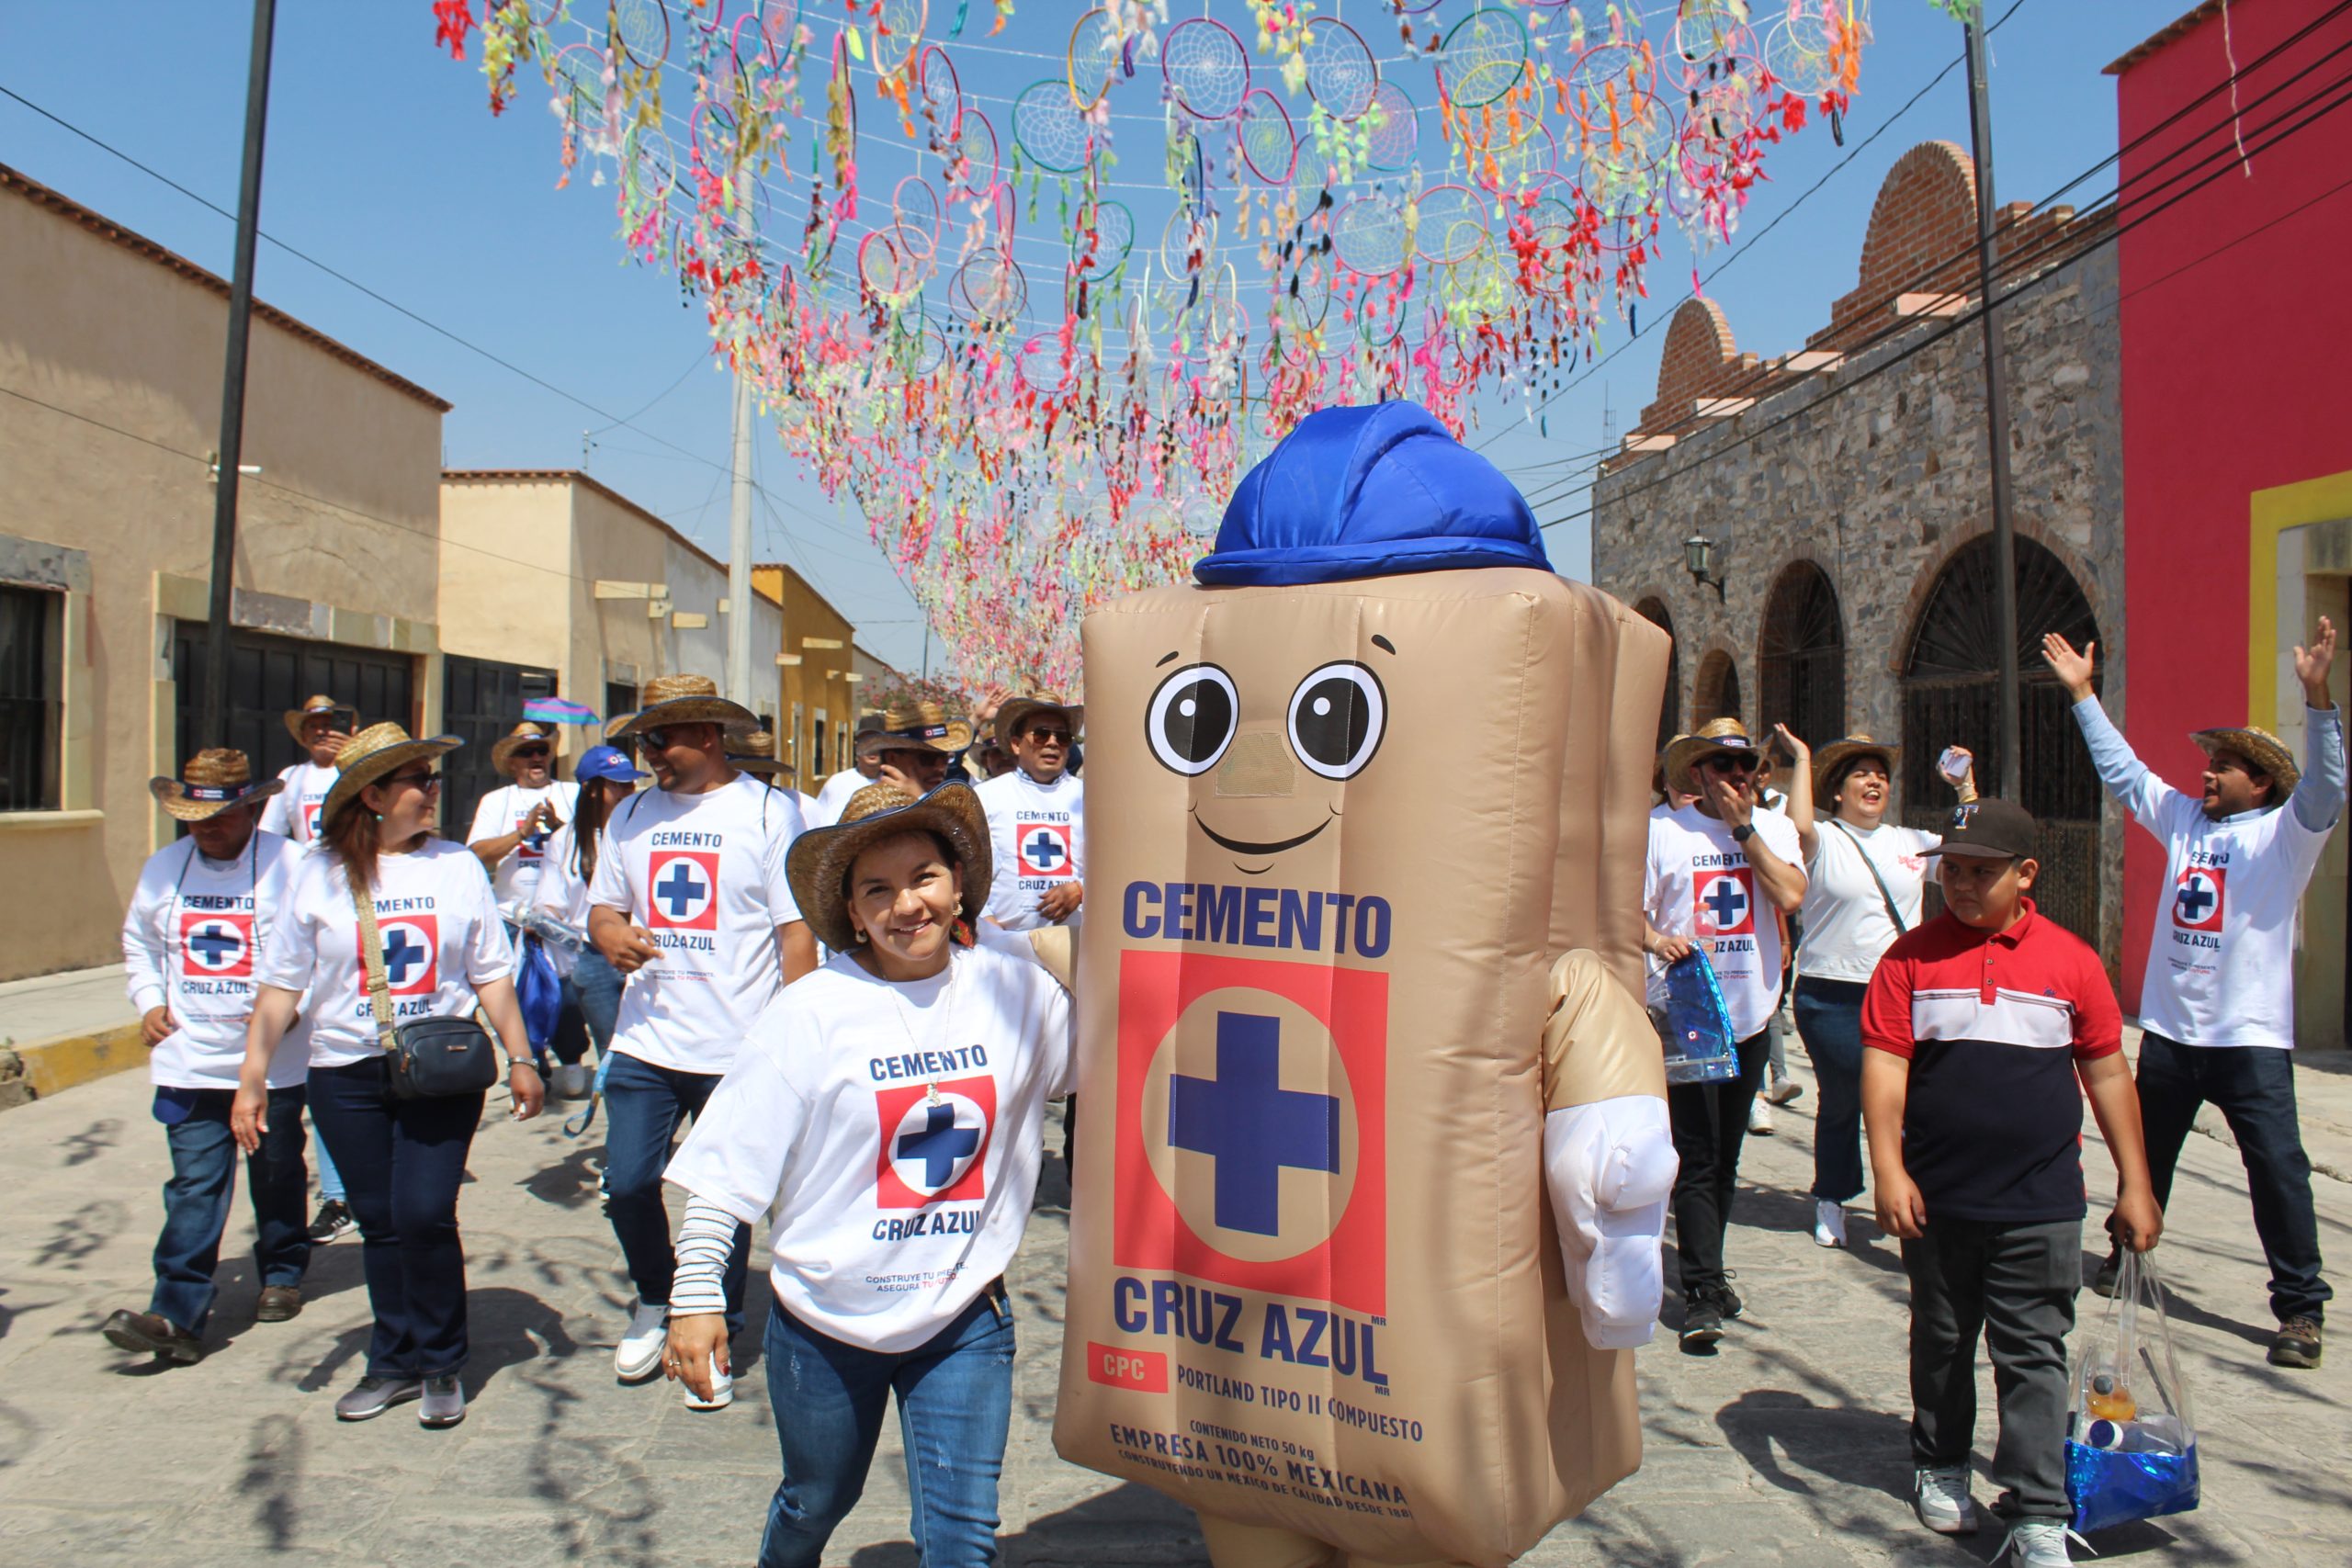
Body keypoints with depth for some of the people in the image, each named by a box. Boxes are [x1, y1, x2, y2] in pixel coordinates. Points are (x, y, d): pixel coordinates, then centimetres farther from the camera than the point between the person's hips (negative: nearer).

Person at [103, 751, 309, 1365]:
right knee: (195, 1185, -4)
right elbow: (138, 942, 20)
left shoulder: (289, 864, -9)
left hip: (274, 1060, -2)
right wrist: (150, 1002, 6)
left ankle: (282, 1275, 33)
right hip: (189, 1060, 2)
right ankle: (176, 1315, -6)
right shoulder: (163, 867, 5)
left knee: (277, 1176, 14)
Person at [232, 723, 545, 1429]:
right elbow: (280, 986, 3)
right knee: (379, 1224, 9)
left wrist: (519, 1058, 3)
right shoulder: (322, 875, 1)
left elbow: (491, 973, 6)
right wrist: (252, 1080, 0)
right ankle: (396, 1363, 26)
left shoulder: (458, 866, 3)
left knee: (425, 1214, -10)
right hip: (346, 1075, 1)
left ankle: (441, 1365, 10)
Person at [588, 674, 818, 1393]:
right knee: (627, 1185, 3)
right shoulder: (632, 815, 12)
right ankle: (656, 1302, 30)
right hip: (645, 1041, 4)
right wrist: (606, 931, -6)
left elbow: (797, 932, -6)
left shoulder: (769, 812, -4)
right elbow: (603, 904, 19)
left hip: (739, 1050, -4)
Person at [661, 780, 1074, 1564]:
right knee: (815, 1504, 24)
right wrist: (696, 1297, -11)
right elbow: (726, 1168, -10)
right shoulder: (812, 1013, -14)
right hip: (828, 1319, 0)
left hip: (965, 1318, 1)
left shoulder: (1013, 984, -7)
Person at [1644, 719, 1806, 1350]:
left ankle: (1708, 1268, 30)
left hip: (1749, 1013, 4)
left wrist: (1743, 826, -11)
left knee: (1726, 1155, 14)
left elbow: (1790, 896, -10)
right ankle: (1701, 1291, -2)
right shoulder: (1663, 830, -3)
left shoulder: (1773, 827, 6)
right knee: (1697, 1156, -7)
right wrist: (1657, 940, -22)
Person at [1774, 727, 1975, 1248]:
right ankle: (1831, 1201, 26)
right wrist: (1802, 760, -17)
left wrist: (1966, 786, 5)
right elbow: (1798, 826, -25)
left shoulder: (1909, 842, 13)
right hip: (1832, 996, -3)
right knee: (1840, 1102, 8)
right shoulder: (1823, 841, -3)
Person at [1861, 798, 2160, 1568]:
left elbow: (2107, 1072, 7)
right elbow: (1884, 1063, -6)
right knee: (1942, 1343, 17)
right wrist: (1887, 1168, -14)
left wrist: (2134, 1184, 8)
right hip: (1937, 1200, 1)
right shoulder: (1913, 956, -3)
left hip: (2040, 1204, 0)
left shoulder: (2072, 961, 0)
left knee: (2034, 1356, 3)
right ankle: (1940, 1467, 35)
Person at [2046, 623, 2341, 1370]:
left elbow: (2325, 786, -23)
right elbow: (2122, 769, 17)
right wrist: (2082, 693, 16)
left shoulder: (2284, 833, -6)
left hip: (2251, 1034, -6)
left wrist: (2317, 695, -37)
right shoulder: (2183, 818, 10)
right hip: (2169, 1027, 6)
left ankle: (2301, 1306, 5)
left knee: (2278, 1168, -5)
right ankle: (2129, 1255, 36)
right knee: (2146, 1155, 18)